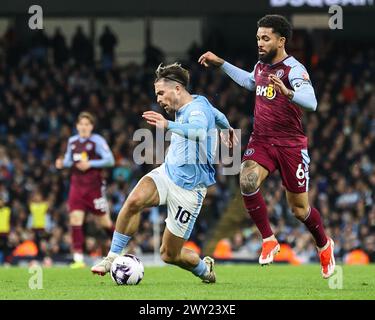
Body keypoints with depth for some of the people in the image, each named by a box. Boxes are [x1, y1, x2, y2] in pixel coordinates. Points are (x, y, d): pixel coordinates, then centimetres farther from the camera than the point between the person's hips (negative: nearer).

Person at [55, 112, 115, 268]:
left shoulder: (97, 141, -7)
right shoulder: (72, 141, 10)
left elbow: (110, 160, -12)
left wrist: (90, 164, -20)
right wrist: (62, 163, 0)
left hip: (94, 186, -4)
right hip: (77, 185, 4)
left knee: (105, 221, 4)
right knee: (75, 218, -10)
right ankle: (78, 258, -10)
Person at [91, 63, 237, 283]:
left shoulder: (197, 109, -19)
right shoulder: (183, 108, 9)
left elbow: (199, 131, -44)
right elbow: (217, 115, 29)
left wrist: (168, 126, -58)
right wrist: (227, 128, 48)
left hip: (188, 188, -7)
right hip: (166, 173, 7)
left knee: (169, 255, 0)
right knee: (134, 201, -28)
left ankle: (204, 269, 33)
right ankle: (113, 257, -20)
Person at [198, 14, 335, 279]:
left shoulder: (294, 69, -16)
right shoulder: (260, 66, 7)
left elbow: (311, 103, -32)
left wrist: (287, 92, -50)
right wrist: (220, 63, 31)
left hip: (291, 145, -5)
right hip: (261, 140, 5)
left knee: (299, 209, 3)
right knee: (247, 180, -26)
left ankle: (325, 245, 34)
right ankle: (269, 240, -12)